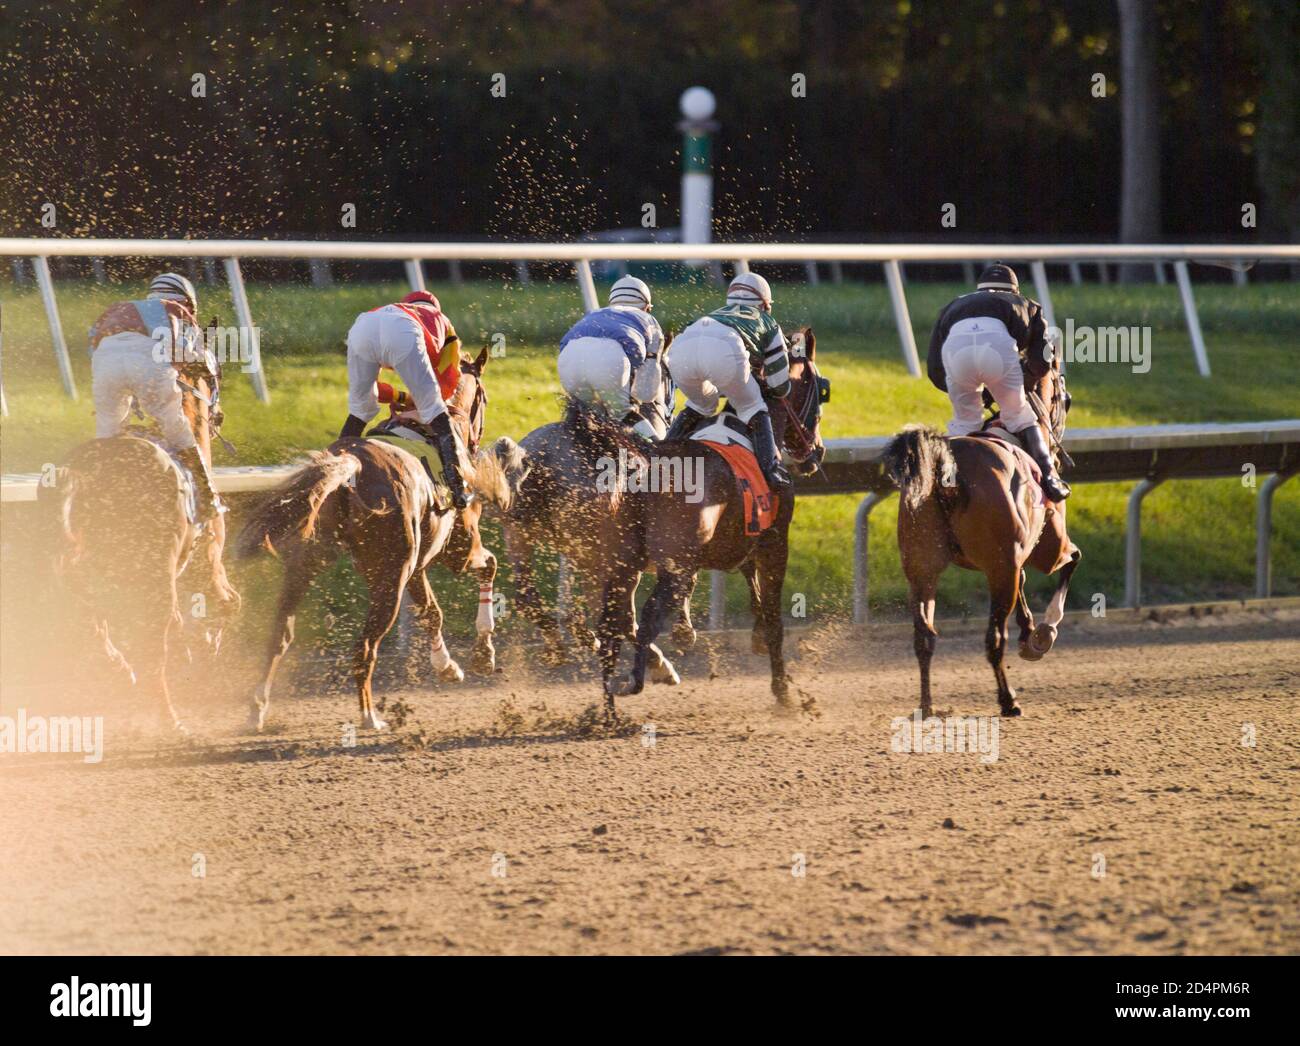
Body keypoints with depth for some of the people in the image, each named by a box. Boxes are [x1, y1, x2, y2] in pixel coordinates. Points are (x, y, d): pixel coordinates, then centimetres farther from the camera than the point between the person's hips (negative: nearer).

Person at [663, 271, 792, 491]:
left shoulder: (718, 314, 45)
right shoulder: (767, 323, 36)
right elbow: (780, 387, 35)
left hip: (681, 348, 4)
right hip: (725, 352, -4)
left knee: (699, 405, 32)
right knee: (752, 409, 19)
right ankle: (770, 468, 5)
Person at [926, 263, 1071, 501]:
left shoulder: (953, 307, 43)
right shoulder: (1026, 305, 40)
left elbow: (935, 371, 36)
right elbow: (1041, 363, 29)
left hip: (955, 344, 1)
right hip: (998, 342, -1)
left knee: (964, 421, 21)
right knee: (1019, 416, 17)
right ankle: (1048, 478, 15)